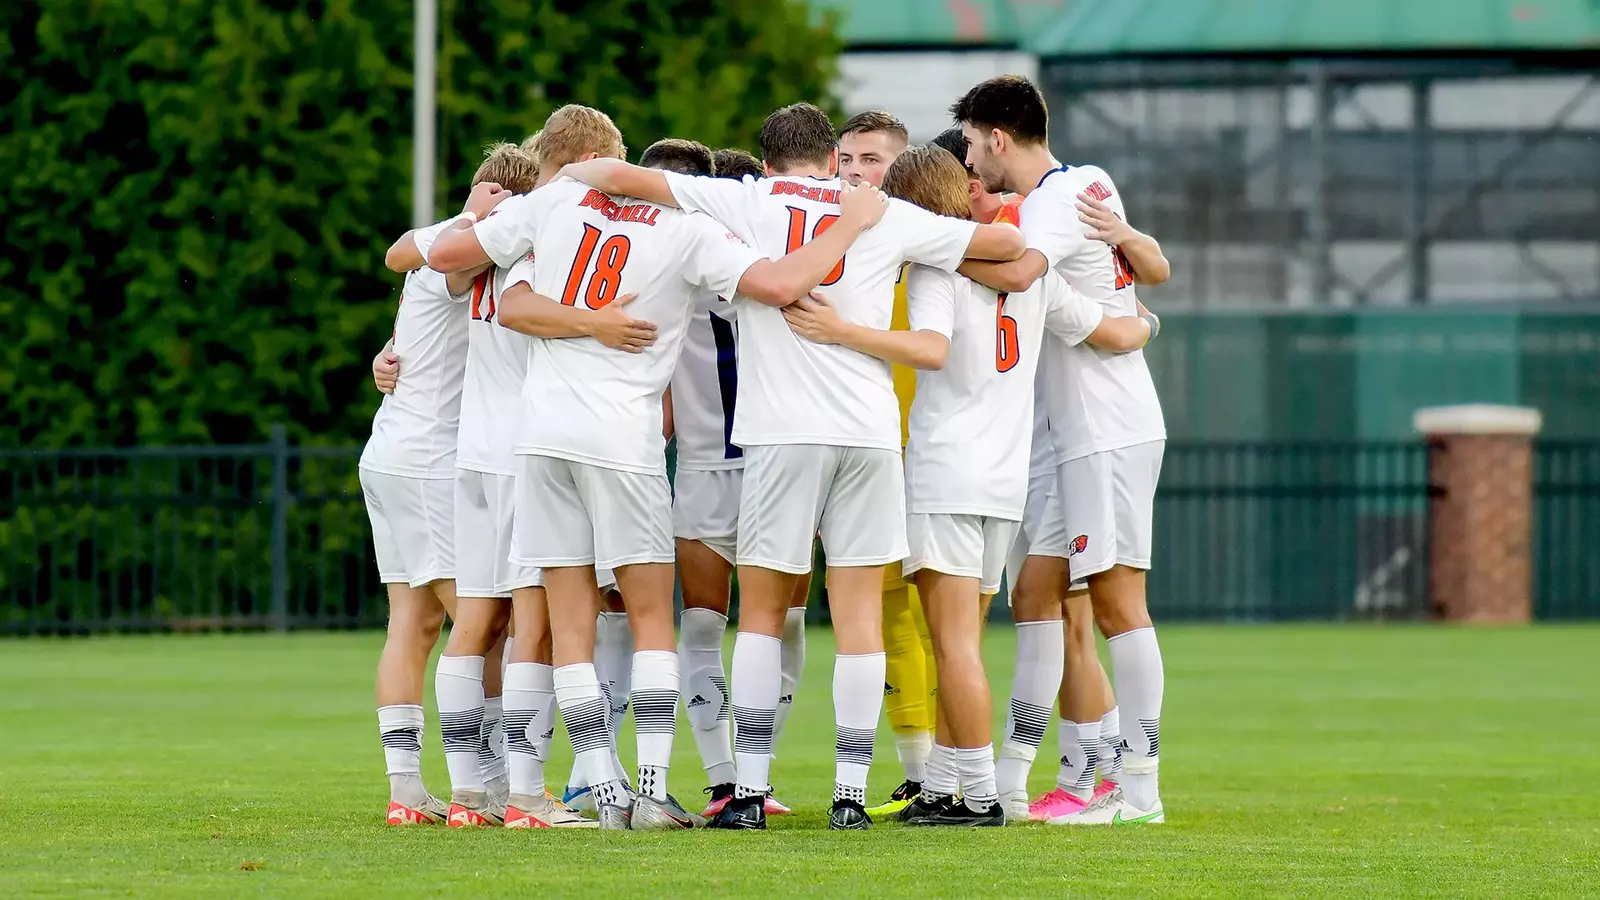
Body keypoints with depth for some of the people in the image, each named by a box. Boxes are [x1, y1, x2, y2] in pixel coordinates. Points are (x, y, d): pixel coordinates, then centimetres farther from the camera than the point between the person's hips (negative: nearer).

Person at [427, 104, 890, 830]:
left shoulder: (552, 204, 5)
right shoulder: (688, 230, -3)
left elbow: (443, 254, 10)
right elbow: (779, 284, -15)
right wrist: (852, 224, -1)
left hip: (544, 427, 2)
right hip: (623, 440, -2)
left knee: (570, 622, 5)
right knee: (652, 615, 8)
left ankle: (606, 791, -1)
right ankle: (652, 788, -3)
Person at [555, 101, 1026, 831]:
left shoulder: (745, 202, 5)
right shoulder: (888, 217, 9)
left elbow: (618, 176, 1)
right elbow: (1009, 244, 15)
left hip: (781, 432, -1)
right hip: (869, 430, 1)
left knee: (761, 610, 8)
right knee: (859, 613, 4)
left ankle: (750, 787, 0)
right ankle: (851, 790, 0)